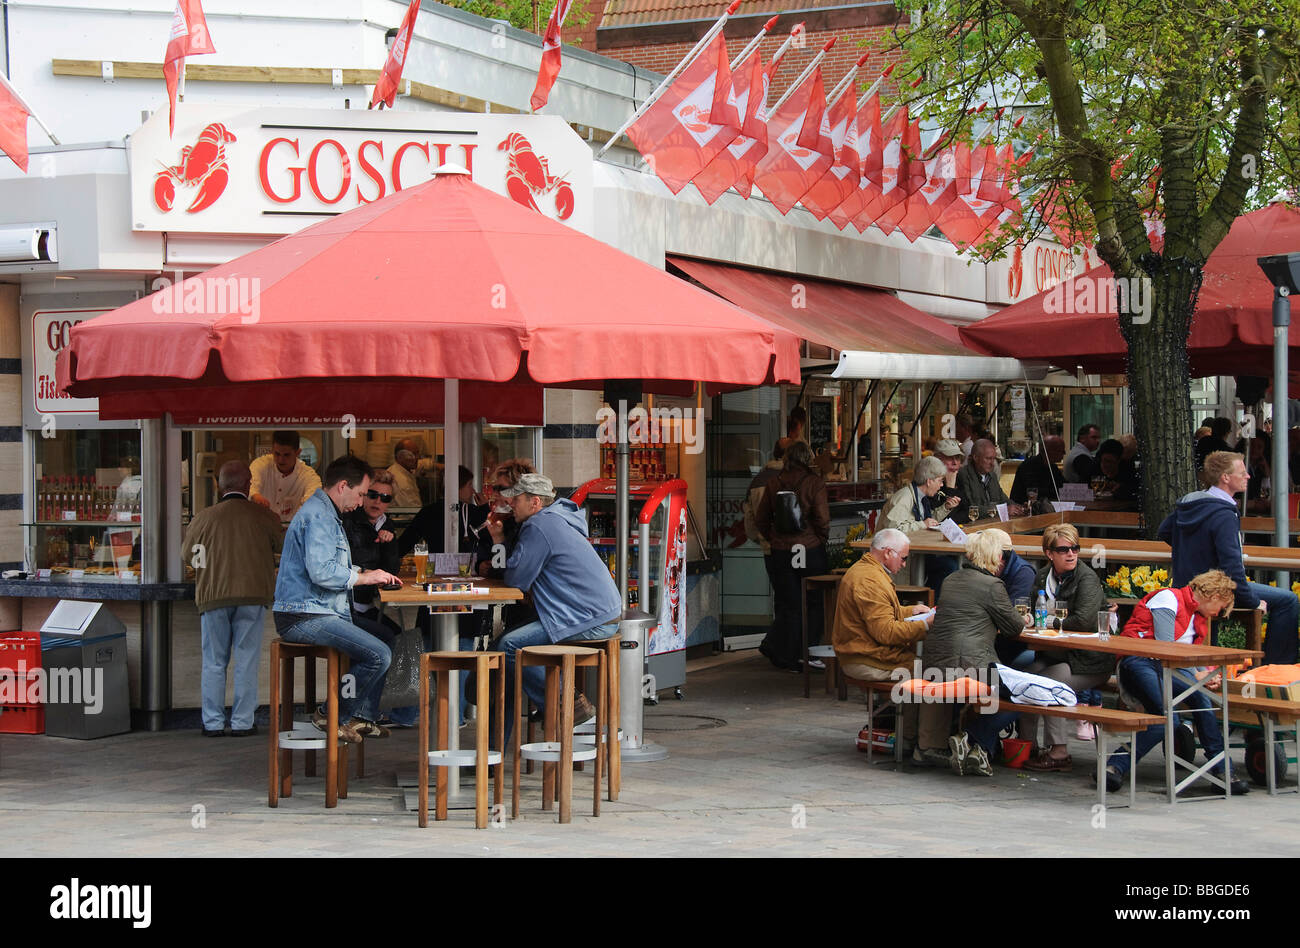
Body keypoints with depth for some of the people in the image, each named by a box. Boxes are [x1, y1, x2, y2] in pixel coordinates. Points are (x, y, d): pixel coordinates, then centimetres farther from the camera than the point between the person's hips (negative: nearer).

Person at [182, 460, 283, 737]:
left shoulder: (204, 518, -2)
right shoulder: (263, 517, -3)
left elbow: (188, 553, 12)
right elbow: (283, 544, 13)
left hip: (213, 597, 1)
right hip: (252, 595, -1)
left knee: (214, 663, 8)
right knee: (246, 660, 5)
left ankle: (213, 723, 9)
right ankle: (242, 722, 5)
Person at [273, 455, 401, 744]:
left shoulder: (326, 514, 22)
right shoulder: (317, 516, -14)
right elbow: (321, 572, -25)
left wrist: (369, 574, 15)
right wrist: (363, 577, -11)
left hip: (317, 614, 12)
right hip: (305, 618, -12)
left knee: (379, 646, 19)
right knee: (379, 655, -20)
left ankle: (363, 716, 14)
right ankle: (335, 717, -6)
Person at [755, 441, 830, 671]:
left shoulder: (774, 483, 2)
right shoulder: (815, 483, -9)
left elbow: (761, 518, 7)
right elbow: (822, 518, -14)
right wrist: (822, 540, 2)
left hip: (781, 551, 3)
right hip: (810, 549, -3)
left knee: (788, 605, 10)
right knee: (814, 603, 9)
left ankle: (785, 654, 8)